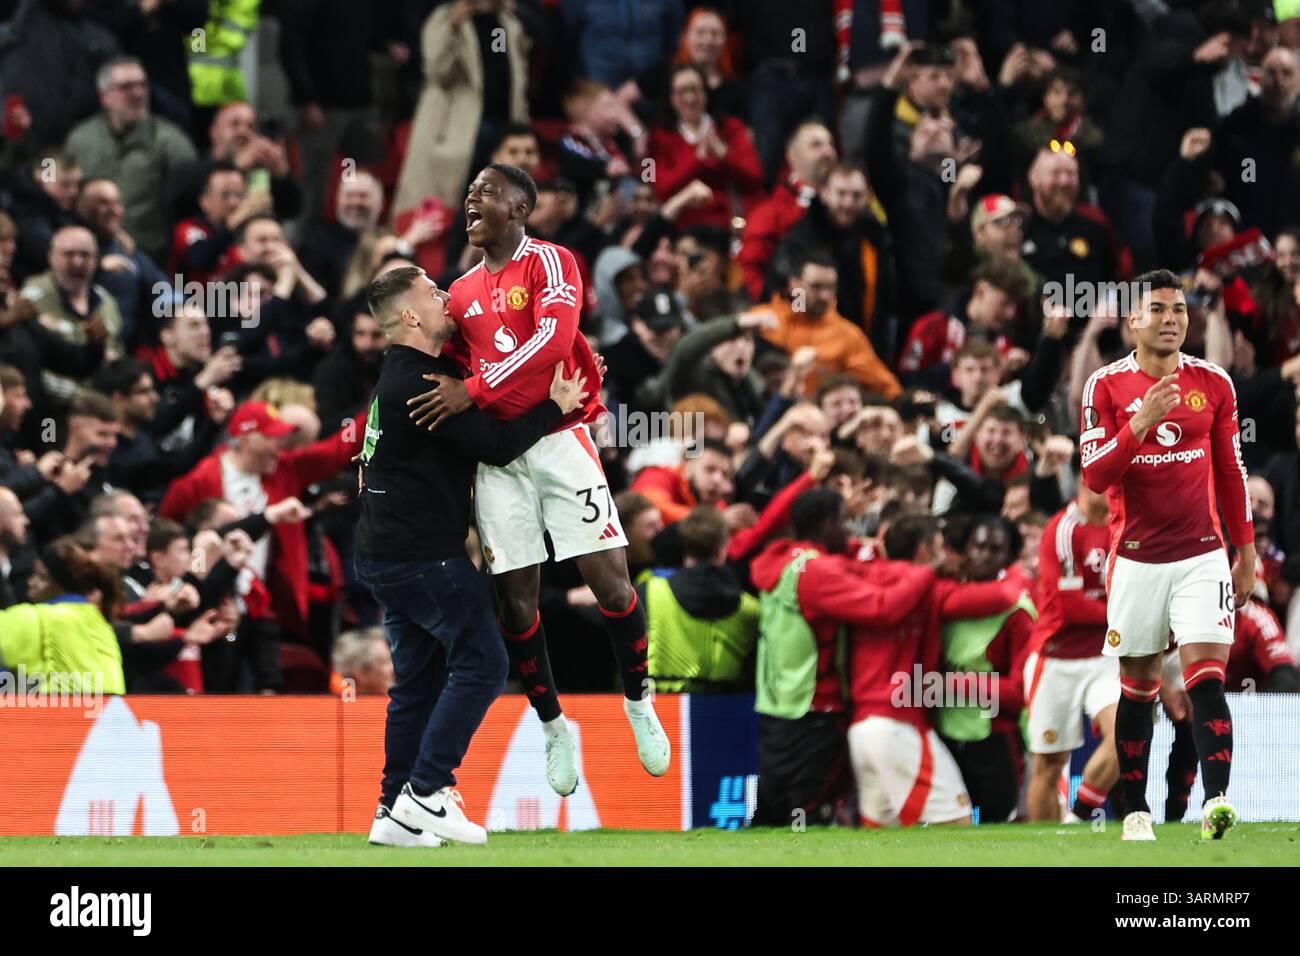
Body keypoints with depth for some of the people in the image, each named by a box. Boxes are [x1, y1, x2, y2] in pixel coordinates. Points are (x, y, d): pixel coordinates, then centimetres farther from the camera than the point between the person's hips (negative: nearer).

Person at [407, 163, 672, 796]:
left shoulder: (550, 263, -2)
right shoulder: (461, 292, 18)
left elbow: (553, 340, -17)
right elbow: (457, 370, 24)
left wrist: (472, 391, -19)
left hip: (559, 438, -5)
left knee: (608, 577, -10)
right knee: (515, 594, 1)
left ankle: (638, 703, 10)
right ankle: (553, 726, 14)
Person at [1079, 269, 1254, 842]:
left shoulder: (1213, 383, 4)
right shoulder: (1106, 386, -2)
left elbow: (1231, 472, 12)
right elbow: (1094, 476, -9)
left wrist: (1245, 552, 11)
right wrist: (1142, 424, -22)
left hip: (1201, 556, 0)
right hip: (1135, 556, 0)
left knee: (1206, 675, -14)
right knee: (1137, 686, 6)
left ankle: (1215, 801, -24)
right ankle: (1136, 811, 15)